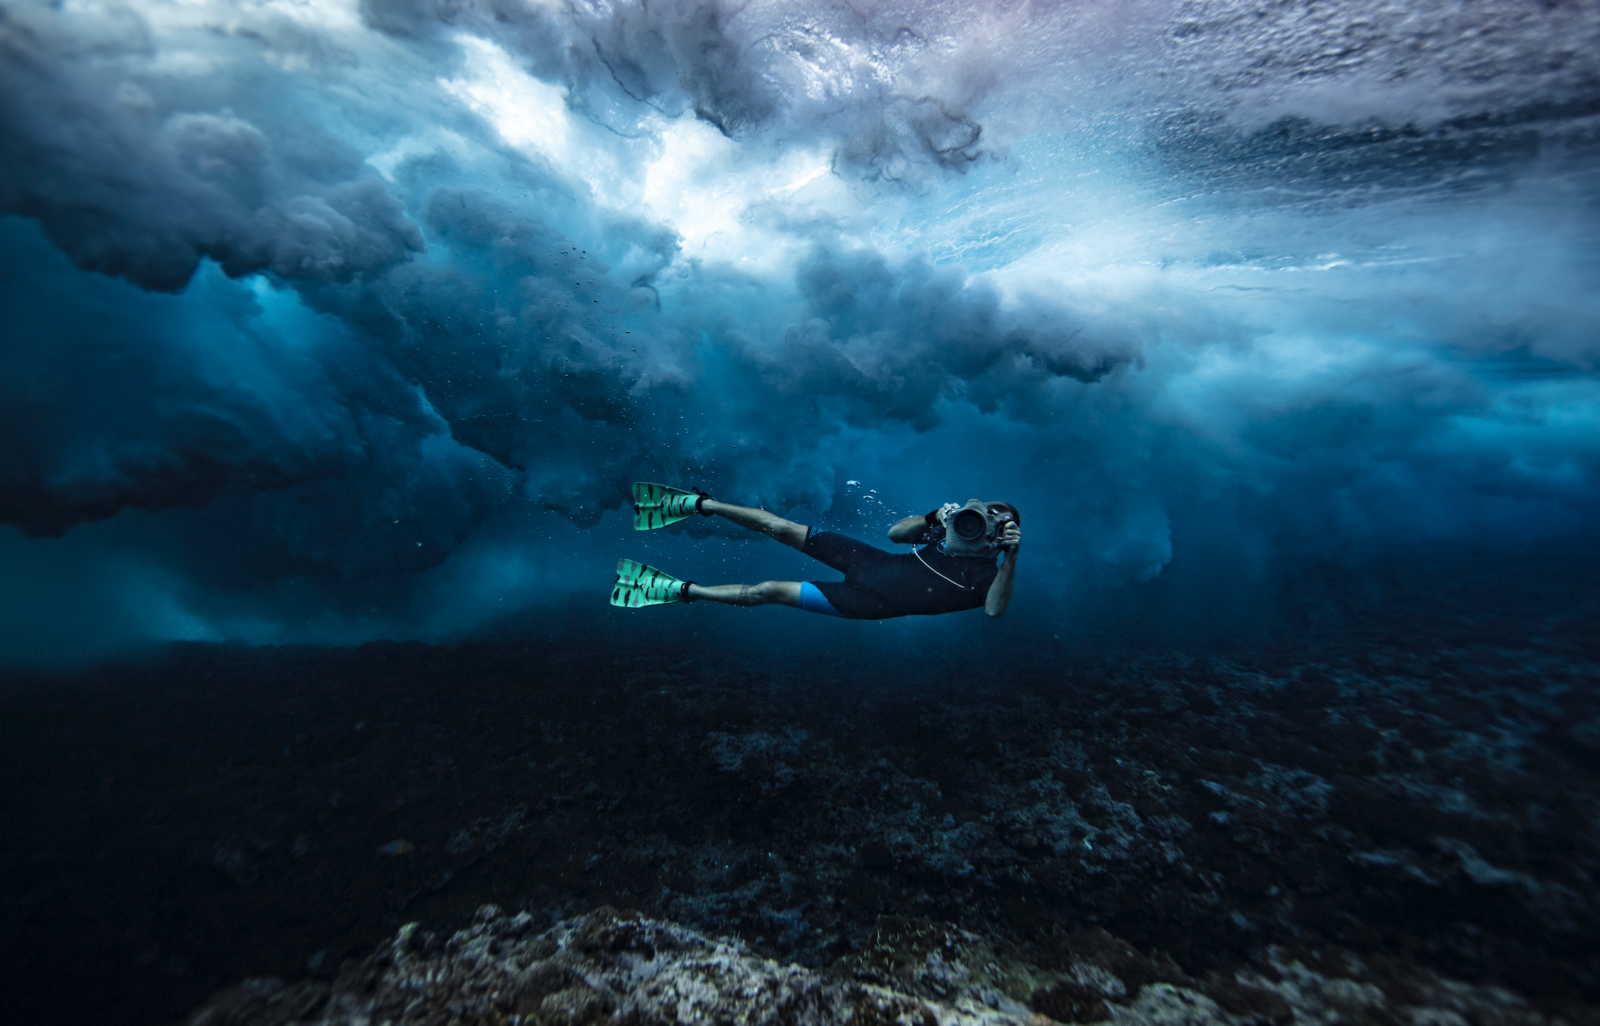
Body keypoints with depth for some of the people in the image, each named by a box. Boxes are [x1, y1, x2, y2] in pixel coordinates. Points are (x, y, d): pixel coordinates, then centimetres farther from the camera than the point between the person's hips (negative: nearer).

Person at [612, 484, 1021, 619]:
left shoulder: (990, 573, -7)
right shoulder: (951, 531, 7)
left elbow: (994, 610, -29)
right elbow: (895, 532, 7)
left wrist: (1011, 557, -35)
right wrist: (935, 517, -10)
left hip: (873, 603, -5)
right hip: (876, 564, 5)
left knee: (768, 591, -10)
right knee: (782, 527, -4)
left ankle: (682, 589, 2)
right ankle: (700, 504, 12)